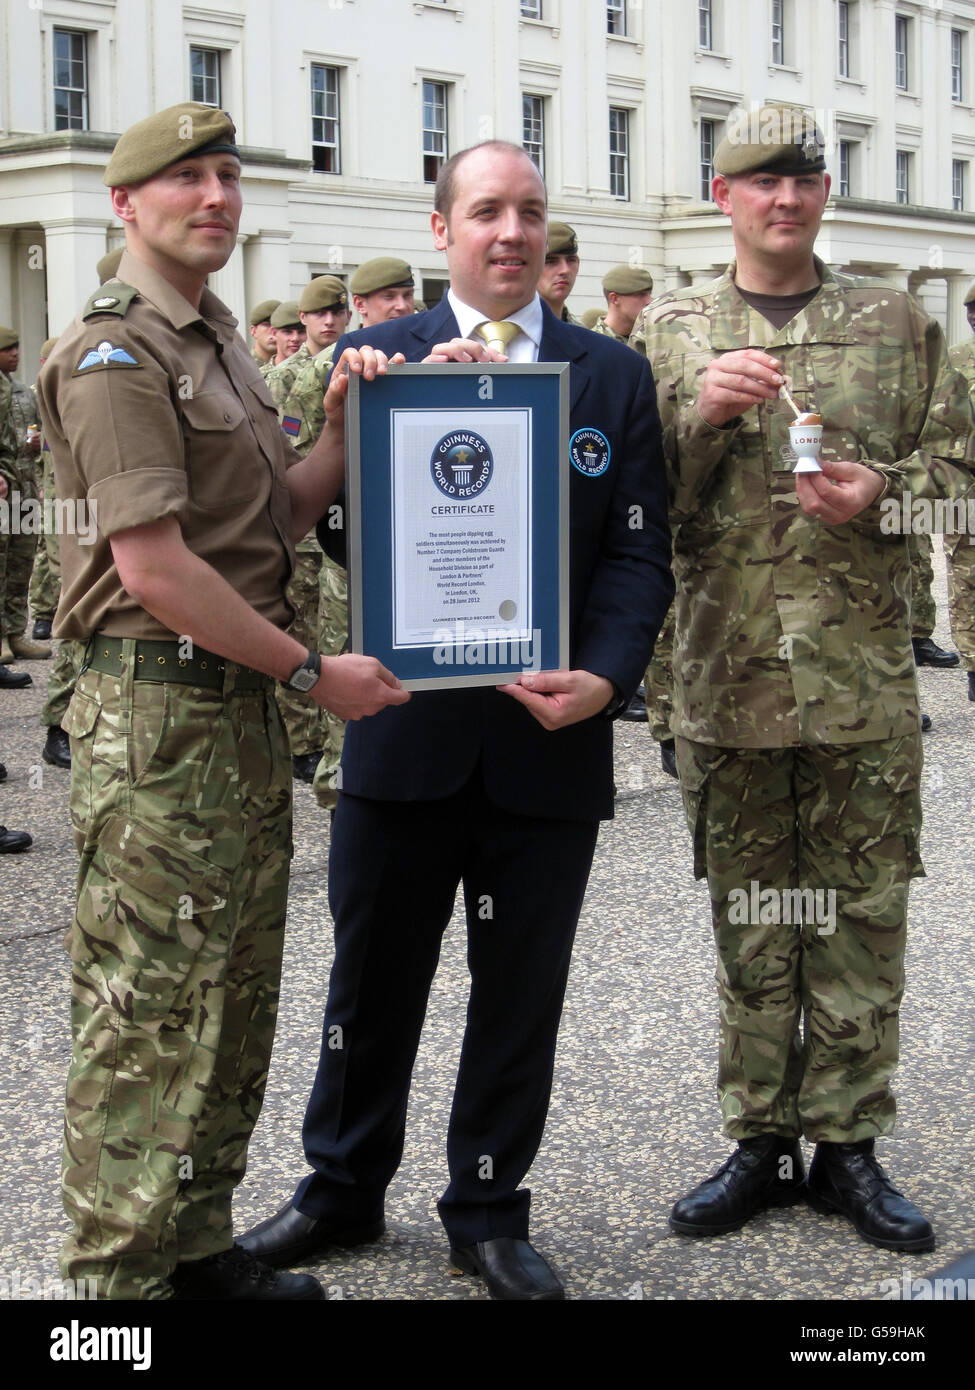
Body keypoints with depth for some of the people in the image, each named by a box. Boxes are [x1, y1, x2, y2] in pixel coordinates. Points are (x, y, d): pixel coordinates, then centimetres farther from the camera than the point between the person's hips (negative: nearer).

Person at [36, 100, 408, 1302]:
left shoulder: (217, 341, 18)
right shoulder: (115, 350, -12)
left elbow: (277, 519, 16)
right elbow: (155, 568, -19)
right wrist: (313, 671, -14)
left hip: (242, 707, 10)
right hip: (158, 715, -10)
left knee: (235, 1000, 15)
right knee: (147, 1016, -3)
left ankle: (199, 1246, 26)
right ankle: (121, 1269, 8)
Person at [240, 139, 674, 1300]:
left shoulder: (613, 375, 5)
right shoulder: (377, 355, 3)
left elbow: (638, 552, 0)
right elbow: (337, 523, -5)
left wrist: (604, 678, -16)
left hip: (549, 739, 1)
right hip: (405, 729, 0)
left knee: (520, 993, 11)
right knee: (371, 980, 12)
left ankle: (489, 1213, 28)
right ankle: (342, 1190, 31)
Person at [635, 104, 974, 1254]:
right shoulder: (670, 330, 7)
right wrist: (701, 412, -15)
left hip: (864, 675, 0)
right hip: (727, 672, 0)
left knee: (861, 916, 4)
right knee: (750, 921, 8)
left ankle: (848, 1143, 17)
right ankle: (760, 1138, 20)